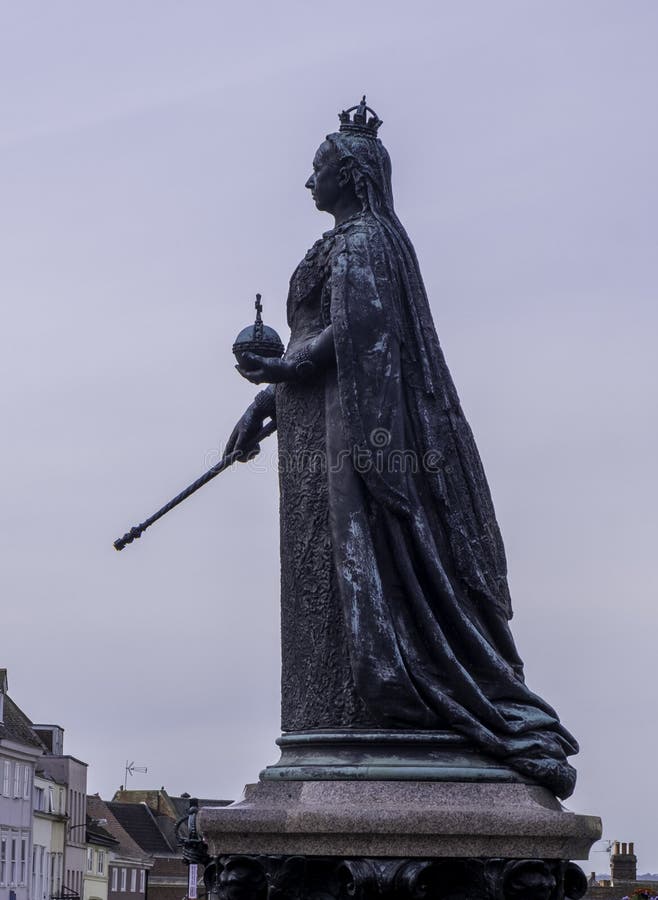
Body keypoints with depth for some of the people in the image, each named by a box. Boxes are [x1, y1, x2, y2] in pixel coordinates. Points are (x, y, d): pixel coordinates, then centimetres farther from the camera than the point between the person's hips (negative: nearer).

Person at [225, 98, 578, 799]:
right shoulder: (353, 242, 22)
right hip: (325, 431, 10)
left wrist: (275, 371, -10)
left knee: (350, 553, -12)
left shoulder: (359, 242, -8)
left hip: (347, 425, -10)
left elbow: (347, 335, -21)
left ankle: (369, 703, -14)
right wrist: (264, 406, 21)